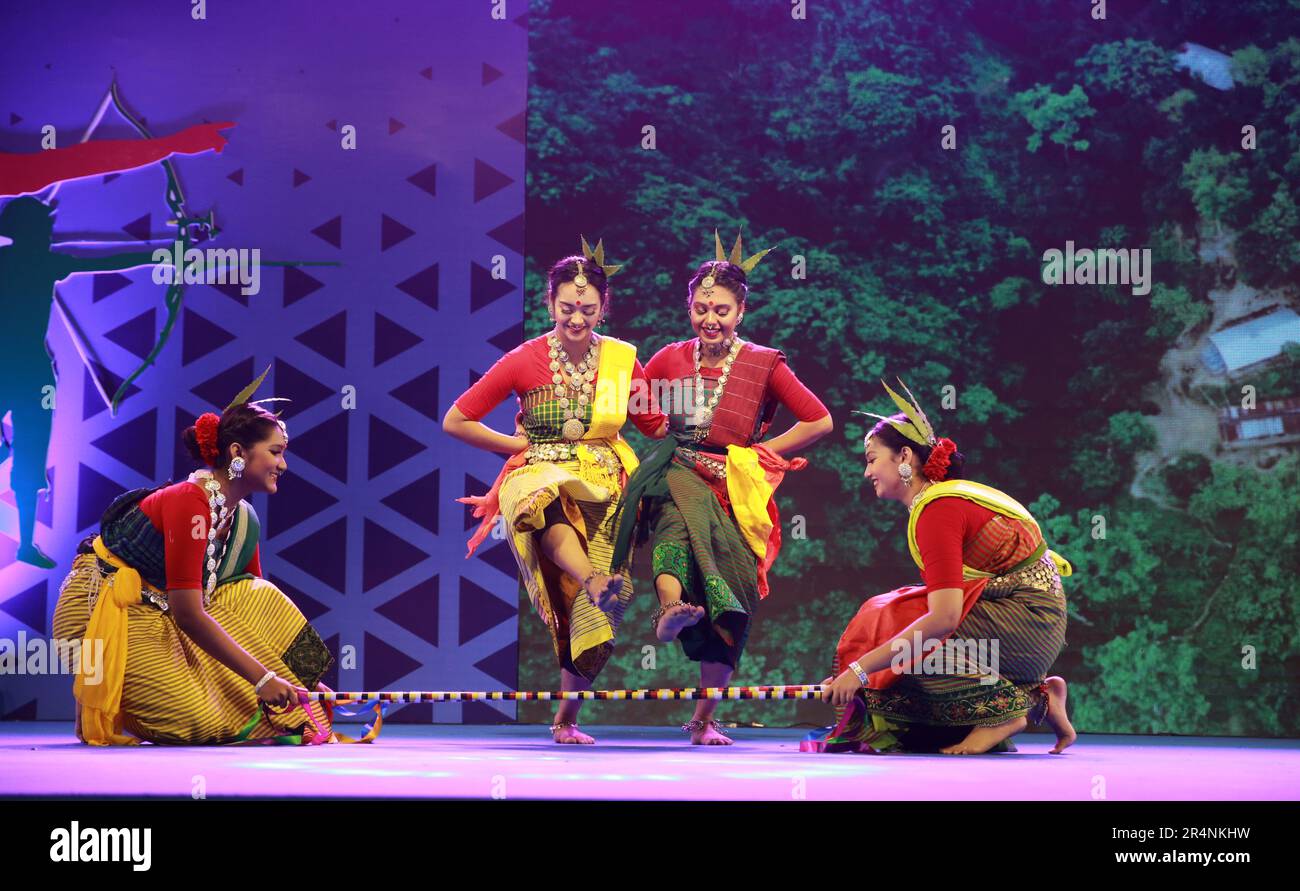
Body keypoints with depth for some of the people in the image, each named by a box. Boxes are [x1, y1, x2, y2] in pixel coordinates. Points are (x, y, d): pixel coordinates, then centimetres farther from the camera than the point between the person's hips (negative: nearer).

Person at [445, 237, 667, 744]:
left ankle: (566, 718, 1)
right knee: (547, 505, -42)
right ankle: (593, 580, -67)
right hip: (539, 475, -2)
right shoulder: (524, 361, 1)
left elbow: (660, 428, 17)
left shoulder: (623, 360, 7)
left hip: (604, 485, 2)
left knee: (601, 607, -15)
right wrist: (524, 446, 1)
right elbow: (455, 422, 4)